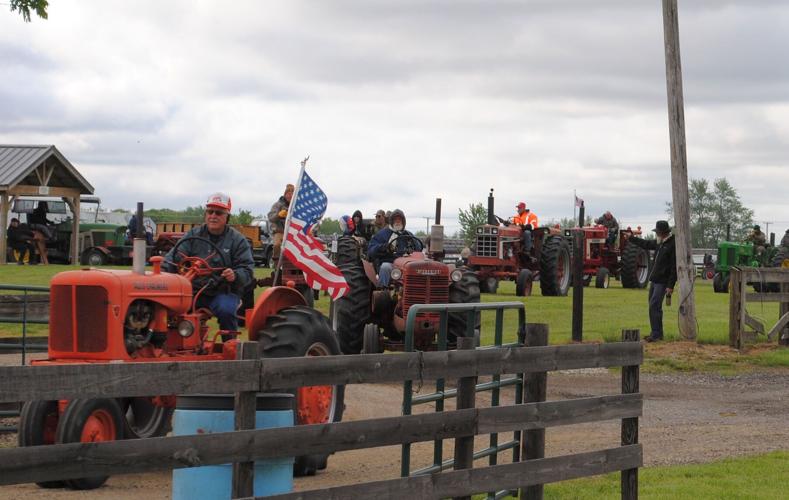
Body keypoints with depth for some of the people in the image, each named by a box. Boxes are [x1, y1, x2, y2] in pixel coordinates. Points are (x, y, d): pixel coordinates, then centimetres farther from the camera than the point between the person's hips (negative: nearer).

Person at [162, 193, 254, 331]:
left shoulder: (237, 240, 5)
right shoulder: (194, 235, 12)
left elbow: (247, 270, -1)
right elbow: (175, 256, 2)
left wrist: (235, 276, -26)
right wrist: (162, 270, -19)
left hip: (223, 291, -2)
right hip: (194, 290, 2)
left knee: (225, 311, -34)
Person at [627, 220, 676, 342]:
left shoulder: (673, 245, -16)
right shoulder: (659, 243, 11)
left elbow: (674, 267, -19)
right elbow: (646, 244, 31)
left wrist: (670, 286, -22)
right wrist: (631, 238, 39)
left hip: (662, 282, -9)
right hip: (654, 279, 9)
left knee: (654, 306, -14)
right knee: (653, 306, 12)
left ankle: (656, 334, -13)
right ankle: (657, 333, 19)